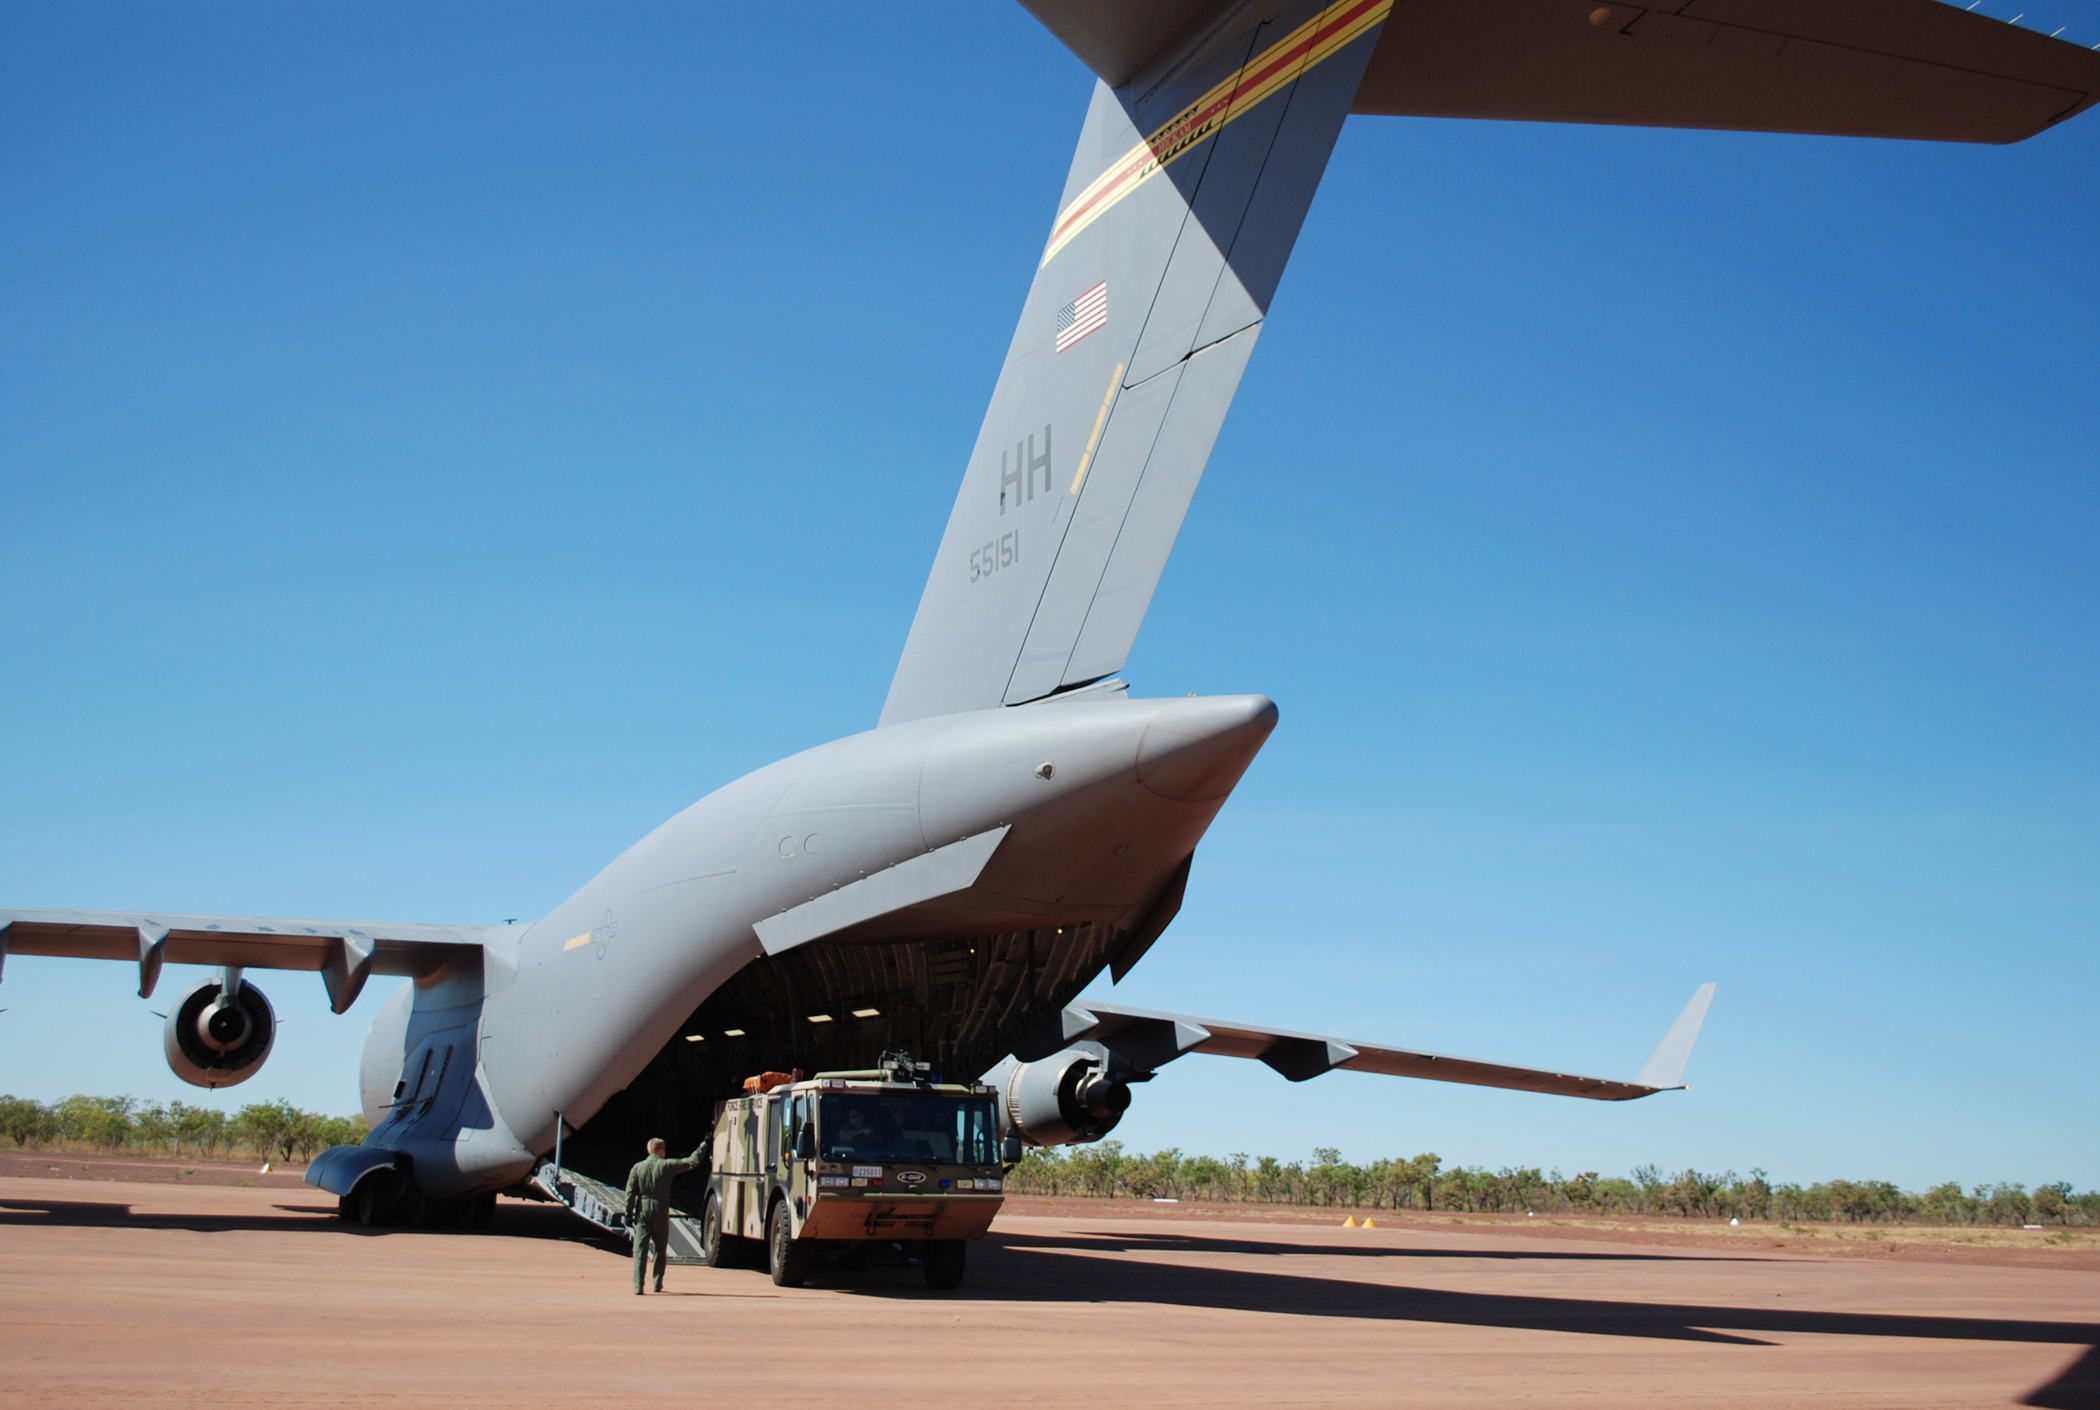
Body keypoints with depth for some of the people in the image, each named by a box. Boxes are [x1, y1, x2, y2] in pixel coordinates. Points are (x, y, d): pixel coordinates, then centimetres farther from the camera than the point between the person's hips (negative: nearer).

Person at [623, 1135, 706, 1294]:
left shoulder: (637, 1167, 2)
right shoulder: (667, 1165, -3)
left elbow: (630, 1192, 0)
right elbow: (692, 1162, 1)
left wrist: (629, 1214, 4)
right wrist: (704, 1145, 12)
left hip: (642, 1212, 1)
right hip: (661, 1213, -1)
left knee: (640, 1249, -2)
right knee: (660, 1250, 14)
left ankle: (638, 1285, -13)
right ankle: (657, 1284, 20)